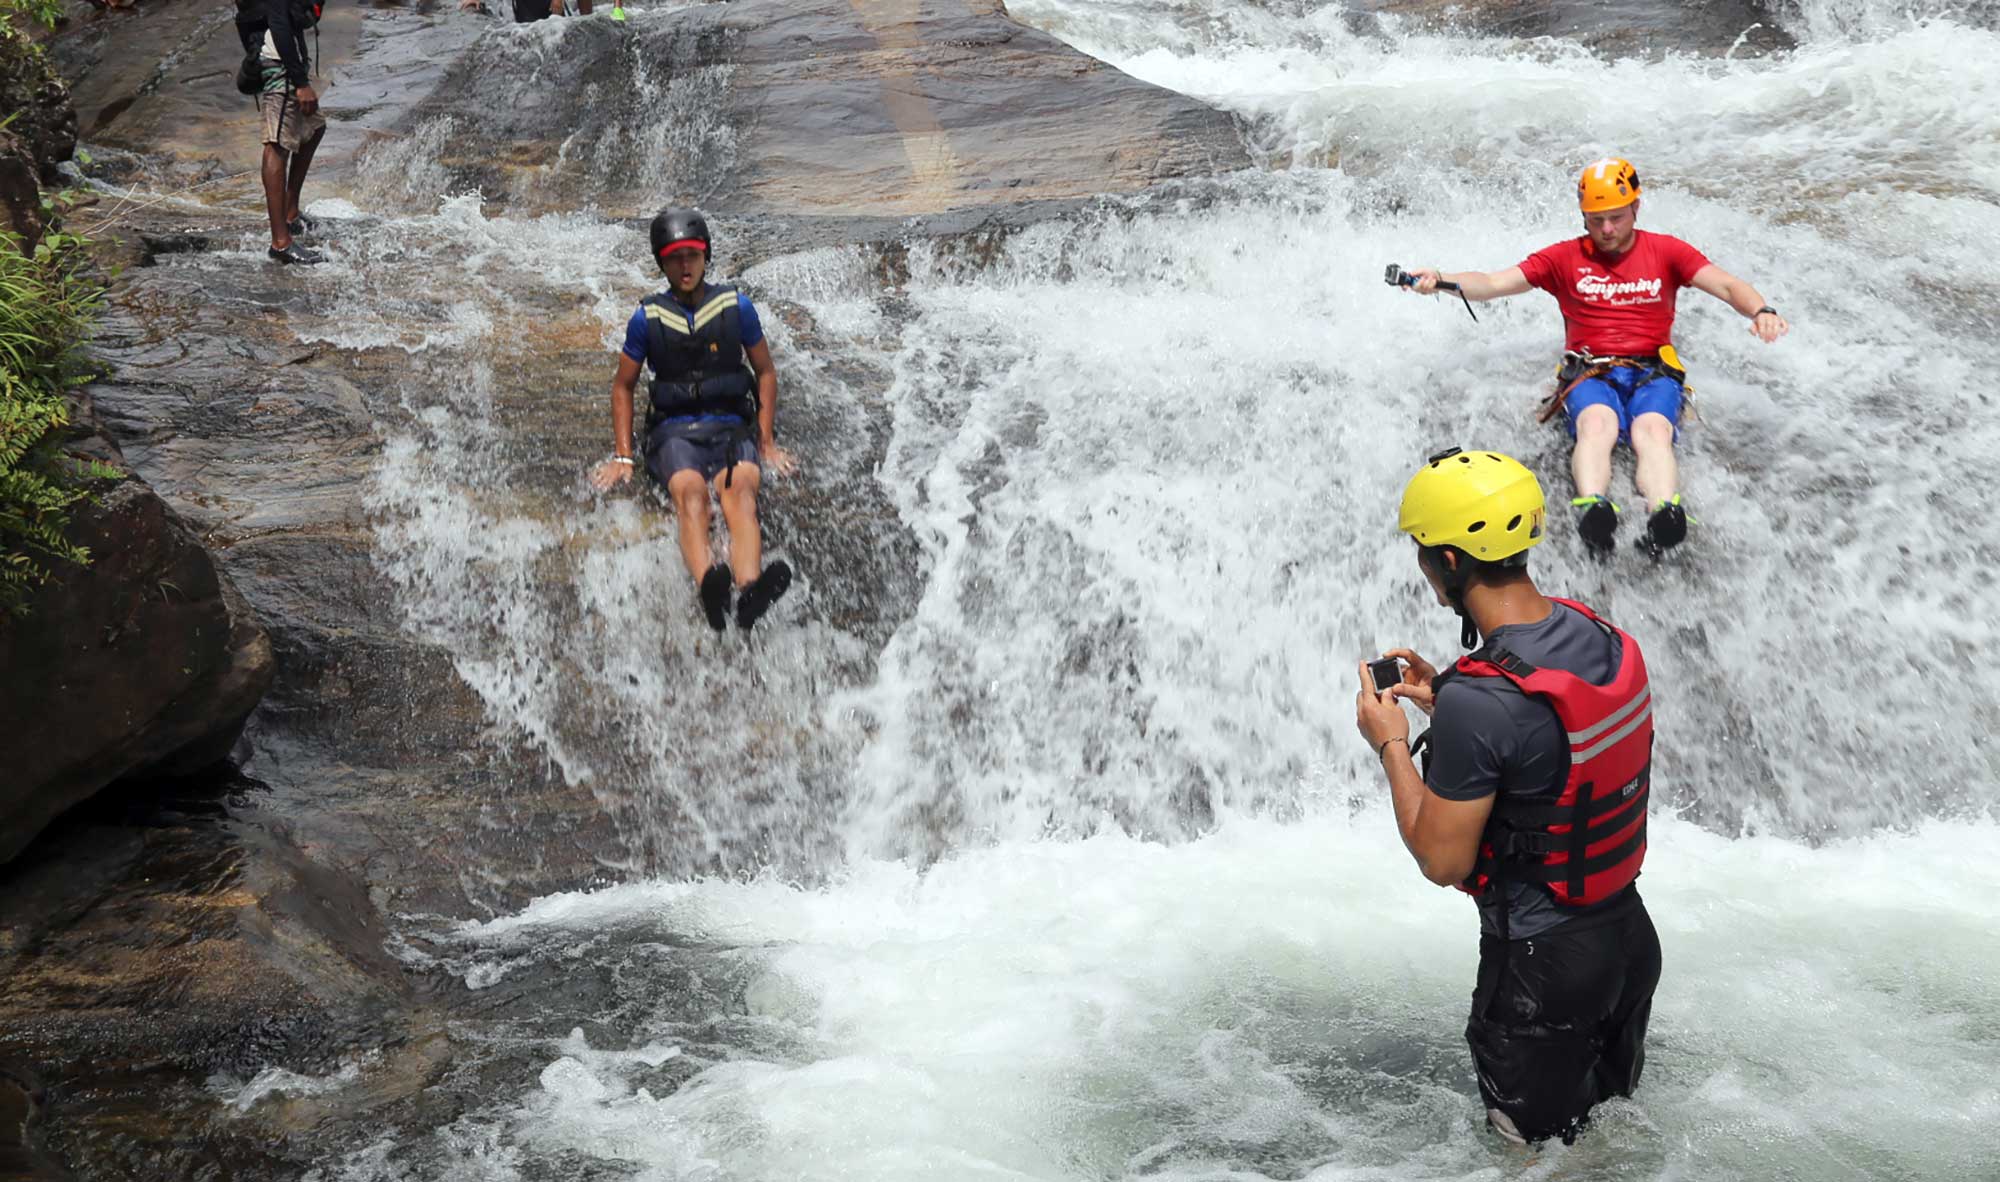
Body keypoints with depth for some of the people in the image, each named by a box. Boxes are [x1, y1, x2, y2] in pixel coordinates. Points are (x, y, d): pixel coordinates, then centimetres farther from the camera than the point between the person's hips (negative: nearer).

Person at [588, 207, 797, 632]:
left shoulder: (736, 307, 8)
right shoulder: (647, 318, 7)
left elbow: (765, 372, 16)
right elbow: (623, 386, 16)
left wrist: (767, 440, 7)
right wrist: (622, 456, 8)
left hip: (731, 428, 1)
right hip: (673, 431, -1)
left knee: (740, 489, -34)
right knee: (689, 490, -36)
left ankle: (750, 591, -63)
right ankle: (709, 589, -65)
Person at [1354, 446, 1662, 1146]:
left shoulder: (1476, 702, -30)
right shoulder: (1600, 638, -5)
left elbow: (1444, 863, -19)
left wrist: (1391, 745, -8)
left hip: (1540, 965, -8)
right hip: (1632, 935, 8)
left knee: (1537, 1154, 15)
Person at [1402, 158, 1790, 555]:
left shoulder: (1665, 251, 13)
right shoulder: (1565, 258, 13)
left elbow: (1725, 285, 2)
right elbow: (1493, 283, 5)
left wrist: (1761, 311, -20)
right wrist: (1440, 280, -14)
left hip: (1653, 373, 0)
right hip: (1591, 373, 0)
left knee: (1652, 430, -34)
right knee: (1596, 424, -36)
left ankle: (1665, 519, -62)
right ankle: (1593, 512, -63)